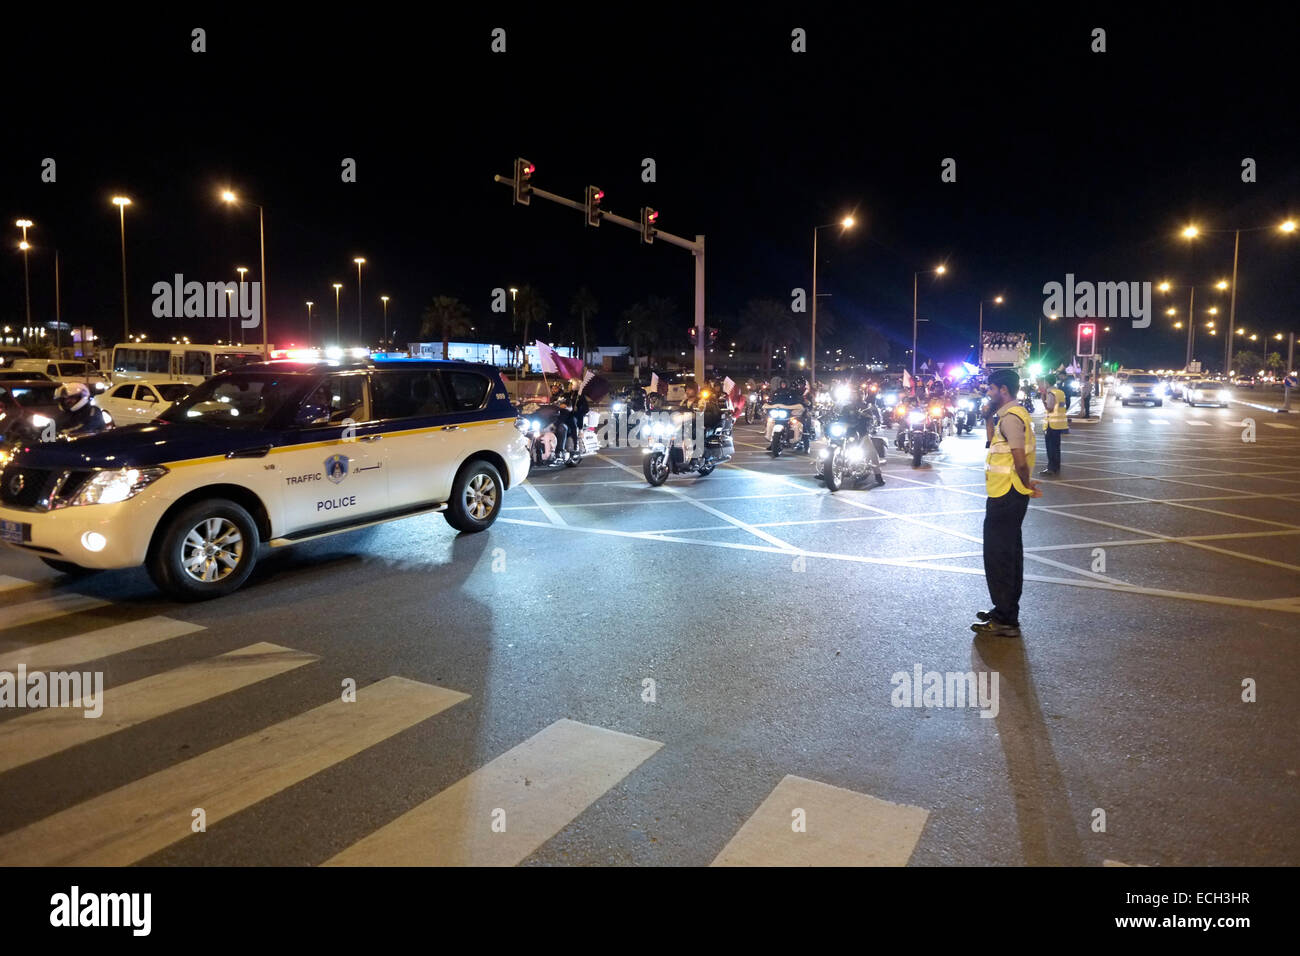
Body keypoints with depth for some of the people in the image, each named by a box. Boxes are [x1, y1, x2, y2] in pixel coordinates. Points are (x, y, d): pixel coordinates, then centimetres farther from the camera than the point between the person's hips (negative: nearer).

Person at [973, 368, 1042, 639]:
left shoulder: (1010, 417, -19)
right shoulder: (1014, 414, 14)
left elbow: (1020, 461, -22)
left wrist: (1027, 485, -11)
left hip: (1006, 496, -11)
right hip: (1008, 495, 11)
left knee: (998, 556, -4)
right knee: (1009, 553, 18)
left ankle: (1005, 621, 2)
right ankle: (1006, 611, 30)